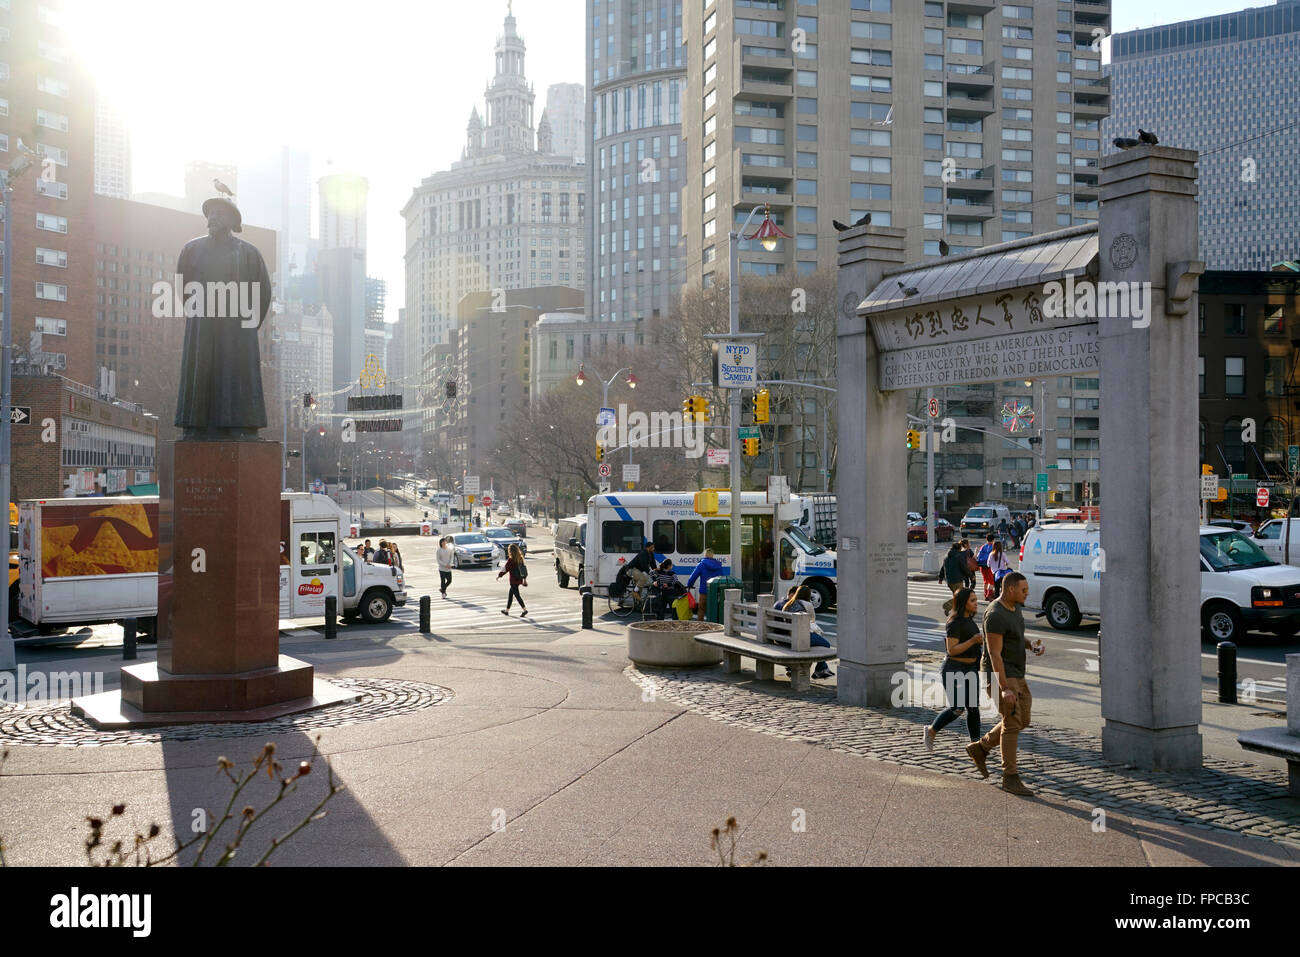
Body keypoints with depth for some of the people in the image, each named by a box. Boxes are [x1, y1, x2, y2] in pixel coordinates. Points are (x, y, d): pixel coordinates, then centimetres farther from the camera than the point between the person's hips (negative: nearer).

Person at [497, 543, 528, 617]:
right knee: (510, 595, 18)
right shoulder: (520, 559, 6)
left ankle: (524, 610, -12)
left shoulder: (510, 560, -15)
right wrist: (524, 579, 19)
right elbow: (523, 568, 12)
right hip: (519, 579, 8)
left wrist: (499, 575, 1)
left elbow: (505, 569, -13)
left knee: (517, 595, -5)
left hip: (513, 580, -8)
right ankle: (507, 610, 26)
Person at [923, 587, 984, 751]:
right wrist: (973, 641, -26)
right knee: (957, 709, -7)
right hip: (954, 669, -8)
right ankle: (931, 730, 13)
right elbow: (952, 650, -21)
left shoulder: (969, 620, 9)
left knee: (973, 708, 5)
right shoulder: (955, 623, -18)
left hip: (970, 669, 8)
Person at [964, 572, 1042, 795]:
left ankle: (980, 748, 24)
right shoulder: (995, 616, -22)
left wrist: (1032, 646, 0)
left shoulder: (1014, 607, 8)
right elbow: (994, 654, -24)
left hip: (1016, 675, 10)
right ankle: (1010, 777, 0)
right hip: (999, 676, -10)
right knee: (1012, 723, -8)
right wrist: (1004, 689, -27)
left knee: (1022, 721, 13)